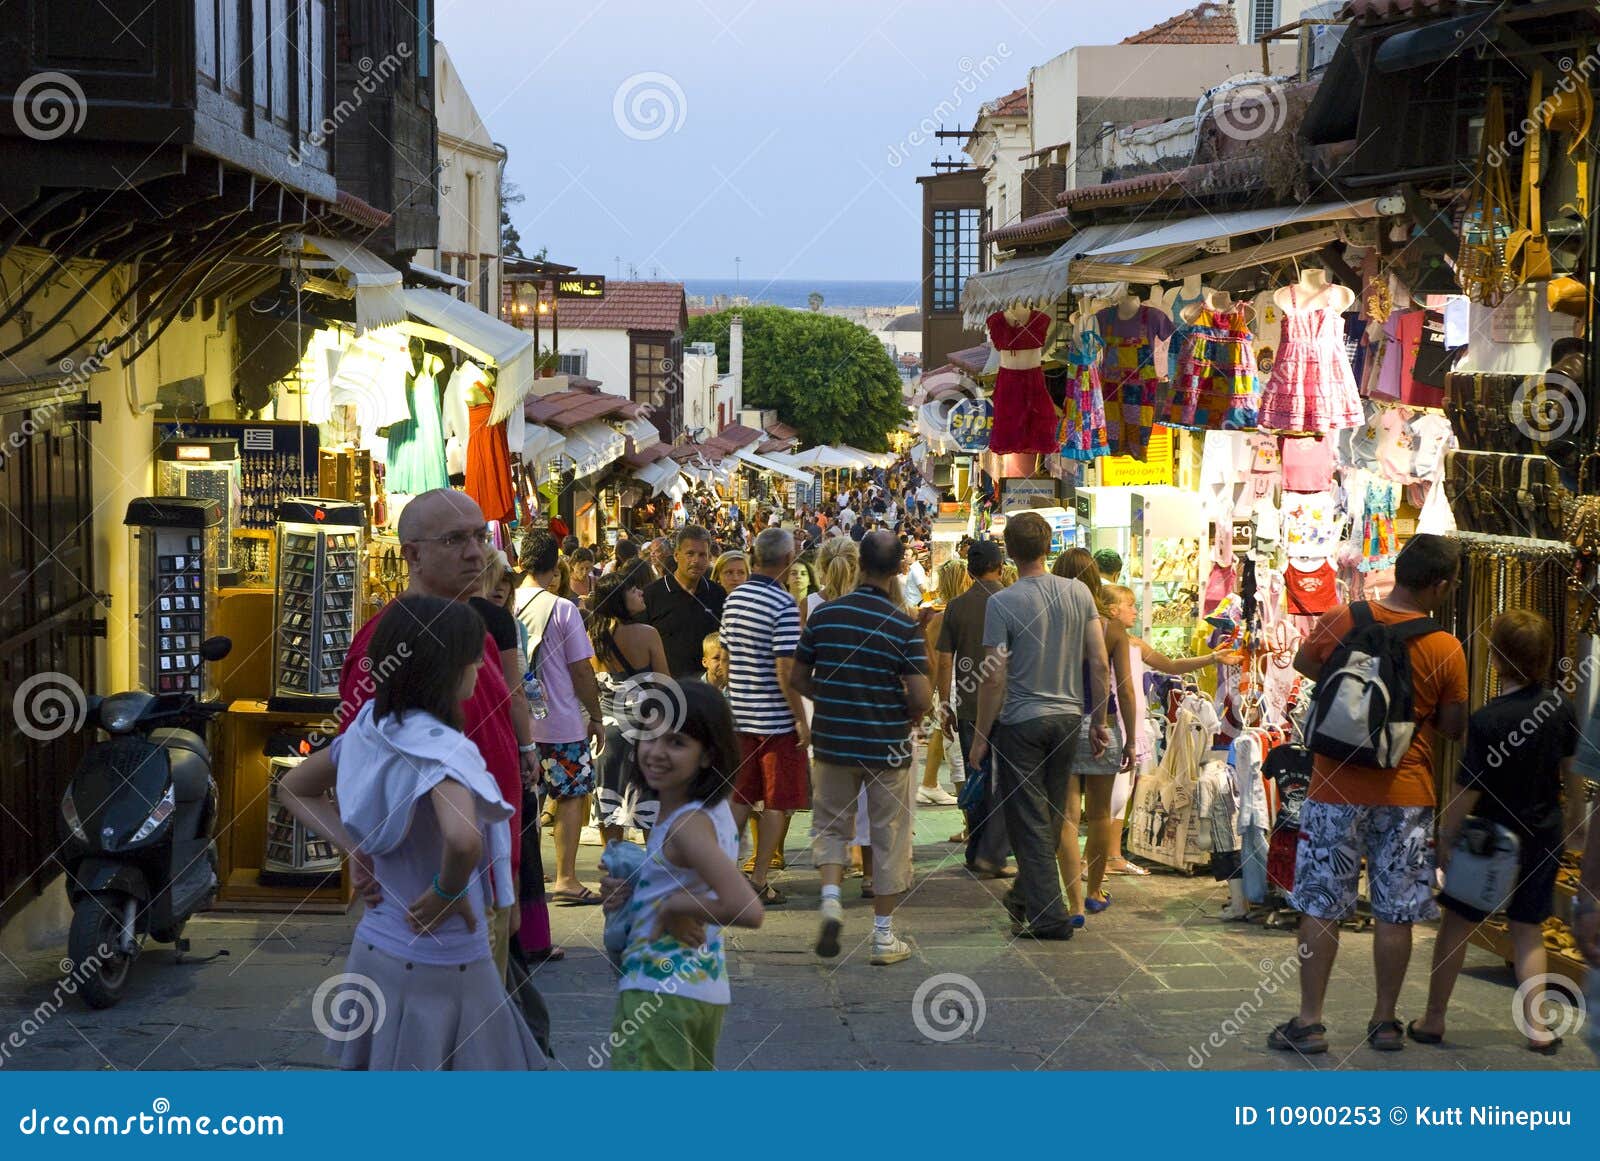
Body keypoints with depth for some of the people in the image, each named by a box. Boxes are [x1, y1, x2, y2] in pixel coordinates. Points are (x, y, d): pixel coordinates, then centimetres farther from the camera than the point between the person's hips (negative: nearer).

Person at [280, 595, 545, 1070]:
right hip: (440, 966, -8)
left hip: (375, 945, 8)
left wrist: (356, 850, 6)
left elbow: (293, 788, 17)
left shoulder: (371, 728, 1)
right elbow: (463, 838, -43)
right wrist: (447, 893, -22)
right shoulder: (441, 749, -23)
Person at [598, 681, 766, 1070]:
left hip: (660, 993, -10)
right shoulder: (713, 811, 5)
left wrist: (675, 906, -20)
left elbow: (746, 909, -34)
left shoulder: (689, 826, -22)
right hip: (705, 986, 10)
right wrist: (633, 891, 3)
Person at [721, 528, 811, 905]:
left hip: (740, 714, 7)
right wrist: (802, 719, -12)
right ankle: (758, 882, 3)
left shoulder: (734, 598, 6)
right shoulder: (784, 605, -16)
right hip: (776, 718, -7)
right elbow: (785, 671, -19)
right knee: (777, 803, 2)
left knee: (741, 798, 13)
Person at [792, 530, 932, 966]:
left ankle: (831, 897, -6)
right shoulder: (903, 626, -12)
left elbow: (799, 679, 4)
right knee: (888, 838, 8)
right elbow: (921, 697, -16)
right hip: (887, 747, -2)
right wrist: (906, 720, 5)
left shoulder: (824, 615, -3)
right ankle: (884, 935, 13)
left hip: (832, 742, 2)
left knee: (831, 826, 18)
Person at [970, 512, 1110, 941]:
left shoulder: (1003, 603, -12)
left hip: (1021, 722, -5)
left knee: (1029, 822, 2)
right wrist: (1098, 722, 10)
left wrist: (981, 736, -3)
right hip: (1068, 717, 5)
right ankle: (1025, 895, 32)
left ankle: (1048, 916, 1)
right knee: (1051, 819, 17)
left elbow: (994, 678, -12)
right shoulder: (1079, 593, 1)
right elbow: (1100, 665, 1)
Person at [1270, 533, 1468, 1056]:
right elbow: (1455, 727, 1)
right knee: (1396, 913, 10)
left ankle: (1309, 1022, 5)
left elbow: (1303, 663, 13)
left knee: (1321, 908, 5)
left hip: (1337, 790, 0)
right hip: (1406, 795, 0)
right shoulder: (1446, 649, -9)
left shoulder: (1343, 621, -7)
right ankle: (1385, 1022, 17)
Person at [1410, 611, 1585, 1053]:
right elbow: (1572, 770, 5)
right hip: (1544, 835, 4)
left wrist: (1446, 836, -5)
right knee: (1528, 929, 14)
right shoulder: (1560, 708, -6)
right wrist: (1576, 819, 19)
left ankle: (1433, 1019, 18)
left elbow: (1468, 789, -17)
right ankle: (1537, 1025, 7)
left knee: (1456, 925, 10)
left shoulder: (1486, 720, -21)